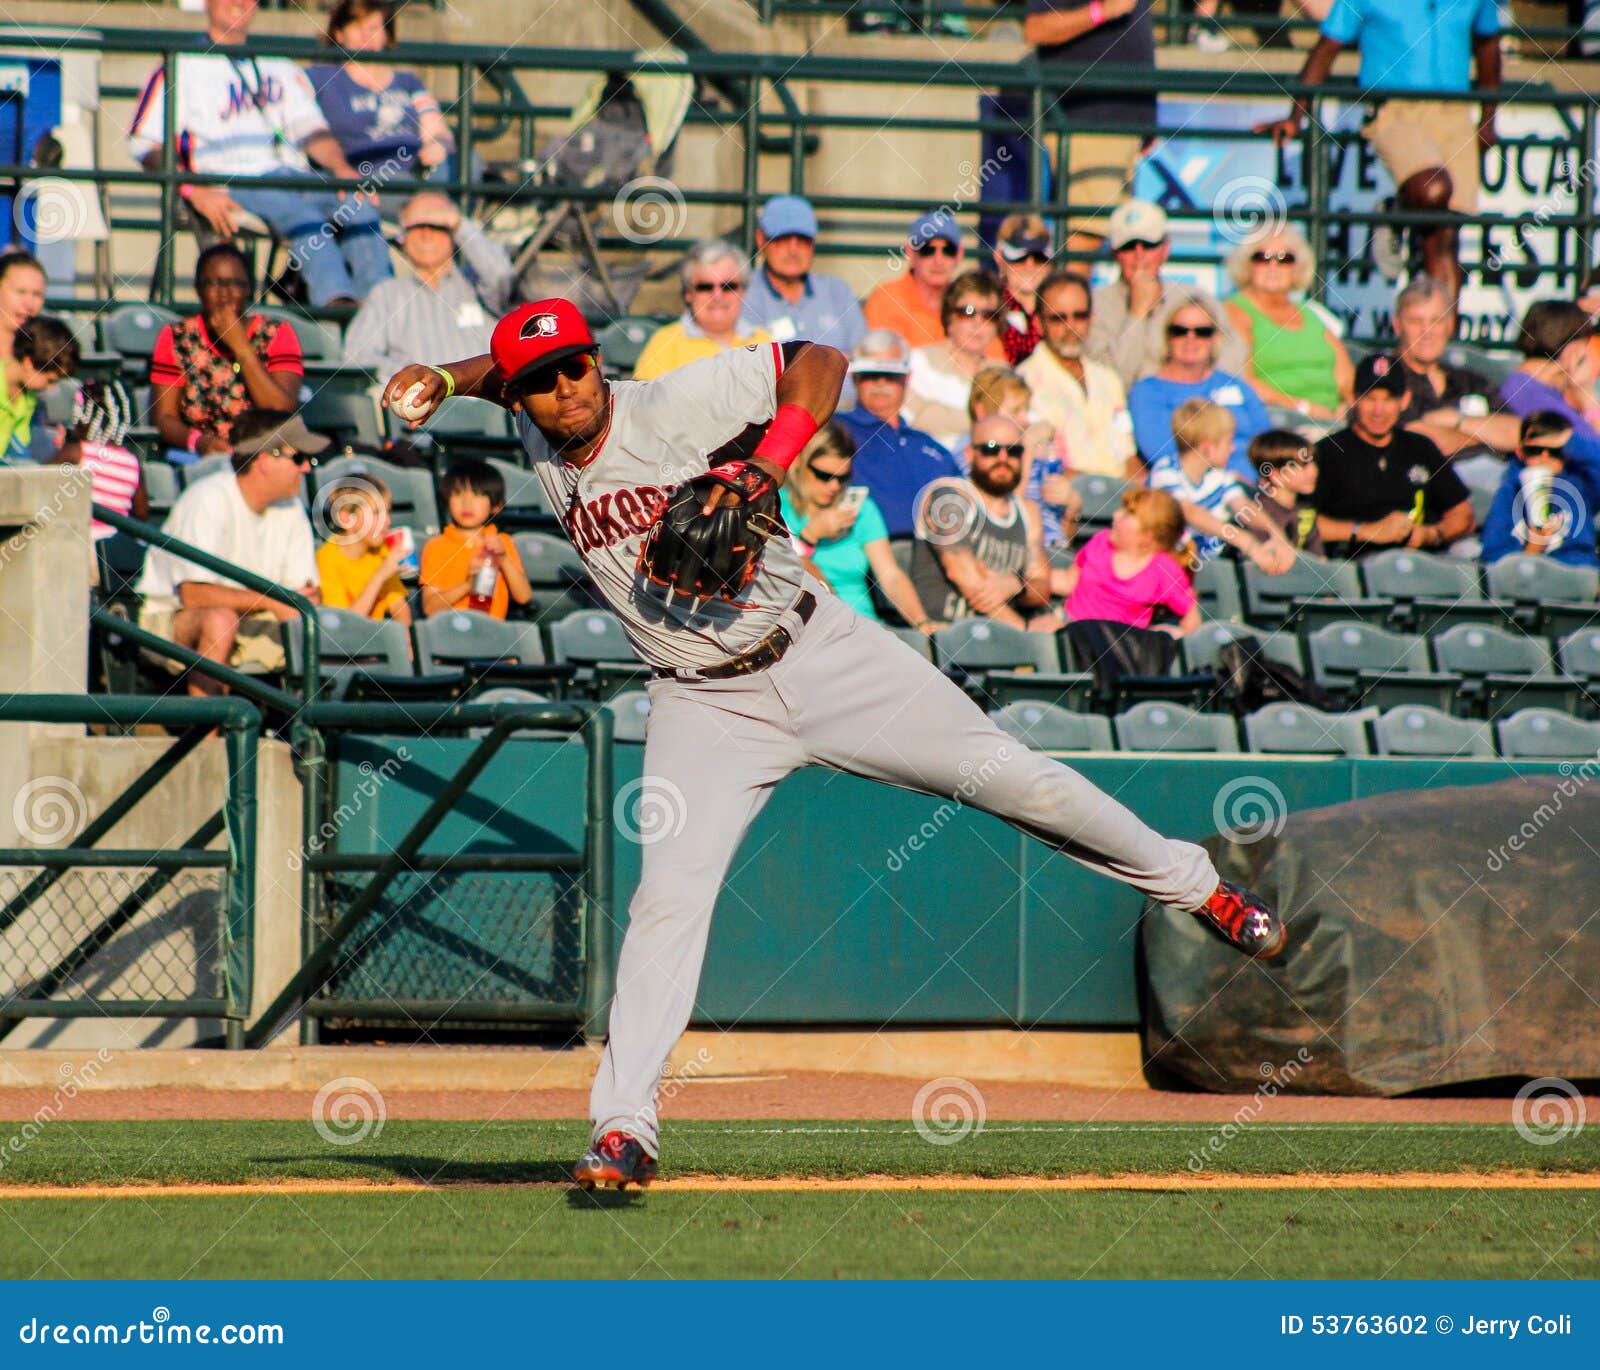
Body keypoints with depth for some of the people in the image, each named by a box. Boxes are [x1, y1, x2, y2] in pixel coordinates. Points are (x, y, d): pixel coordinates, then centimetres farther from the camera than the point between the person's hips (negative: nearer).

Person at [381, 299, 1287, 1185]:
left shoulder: (677, 406, -15)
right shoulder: (541, 445, 0)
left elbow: (818, 361, -14)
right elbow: (502, 371, 20)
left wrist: (770, 460, -27)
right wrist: (443, 379, 0)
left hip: (819, 654, -3)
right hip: (704, 706, 3)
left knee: (1009, 776, -1)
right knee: (668, 899, -14)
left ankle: (1195, 886, 18)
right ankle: (624, 1128, -14)